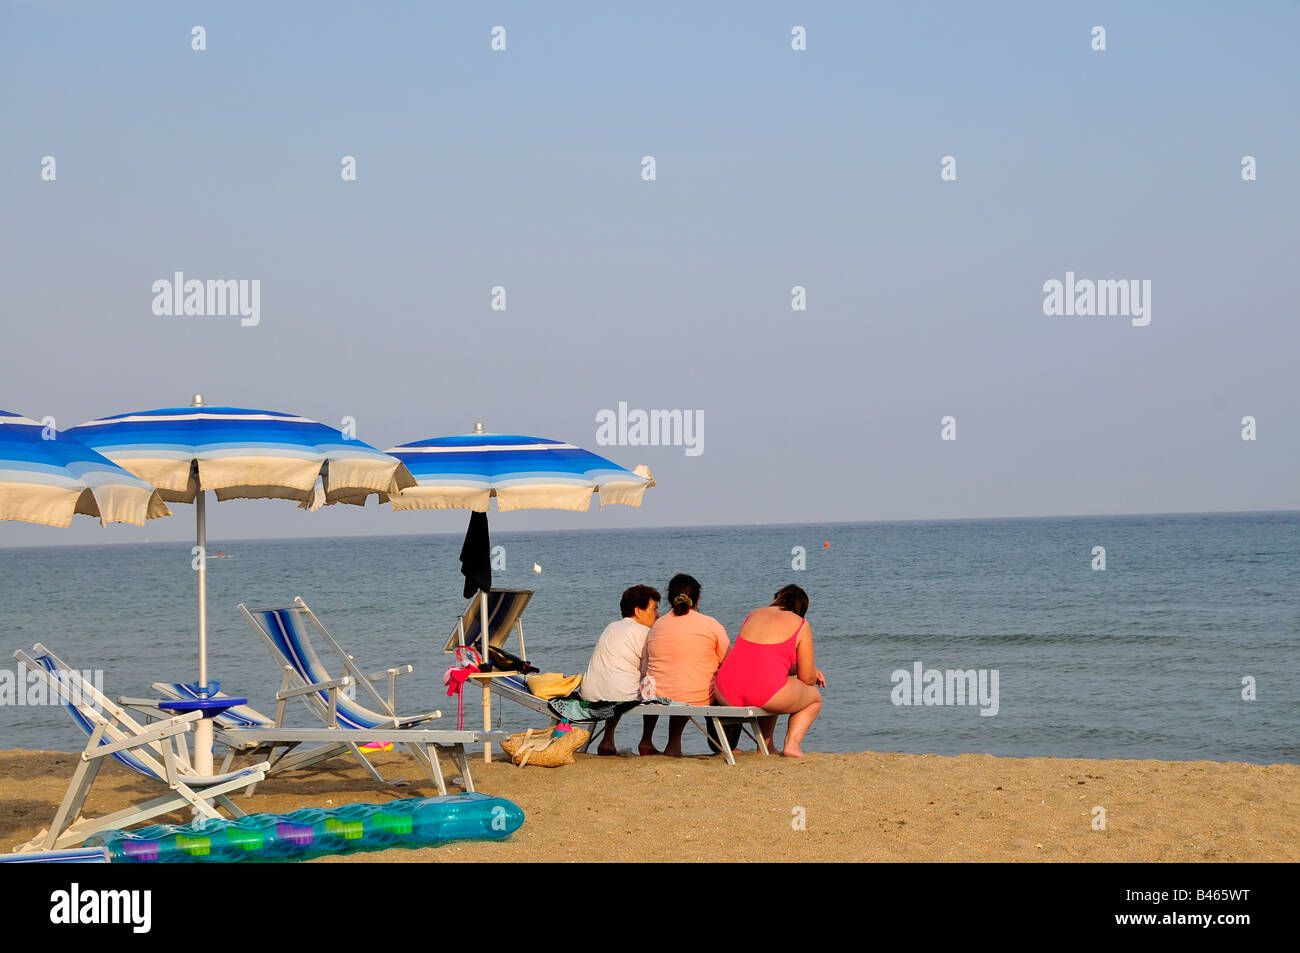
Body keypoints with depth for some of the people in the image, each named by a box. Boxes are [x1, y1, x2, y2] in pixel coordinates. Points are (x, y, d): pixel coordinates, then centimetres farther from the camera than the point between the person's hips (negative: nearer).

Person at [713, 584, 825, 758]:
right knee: (815, 698, 25)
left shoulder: (754, 614, 23)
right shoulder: (801, 625, 9)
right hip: (765, 694, -5)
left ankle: (766, 746, 25)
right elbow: (807, 679, 7)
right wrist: (812, 672, 32)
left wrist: (811, 671, 37)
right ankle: (792, 744, 2)